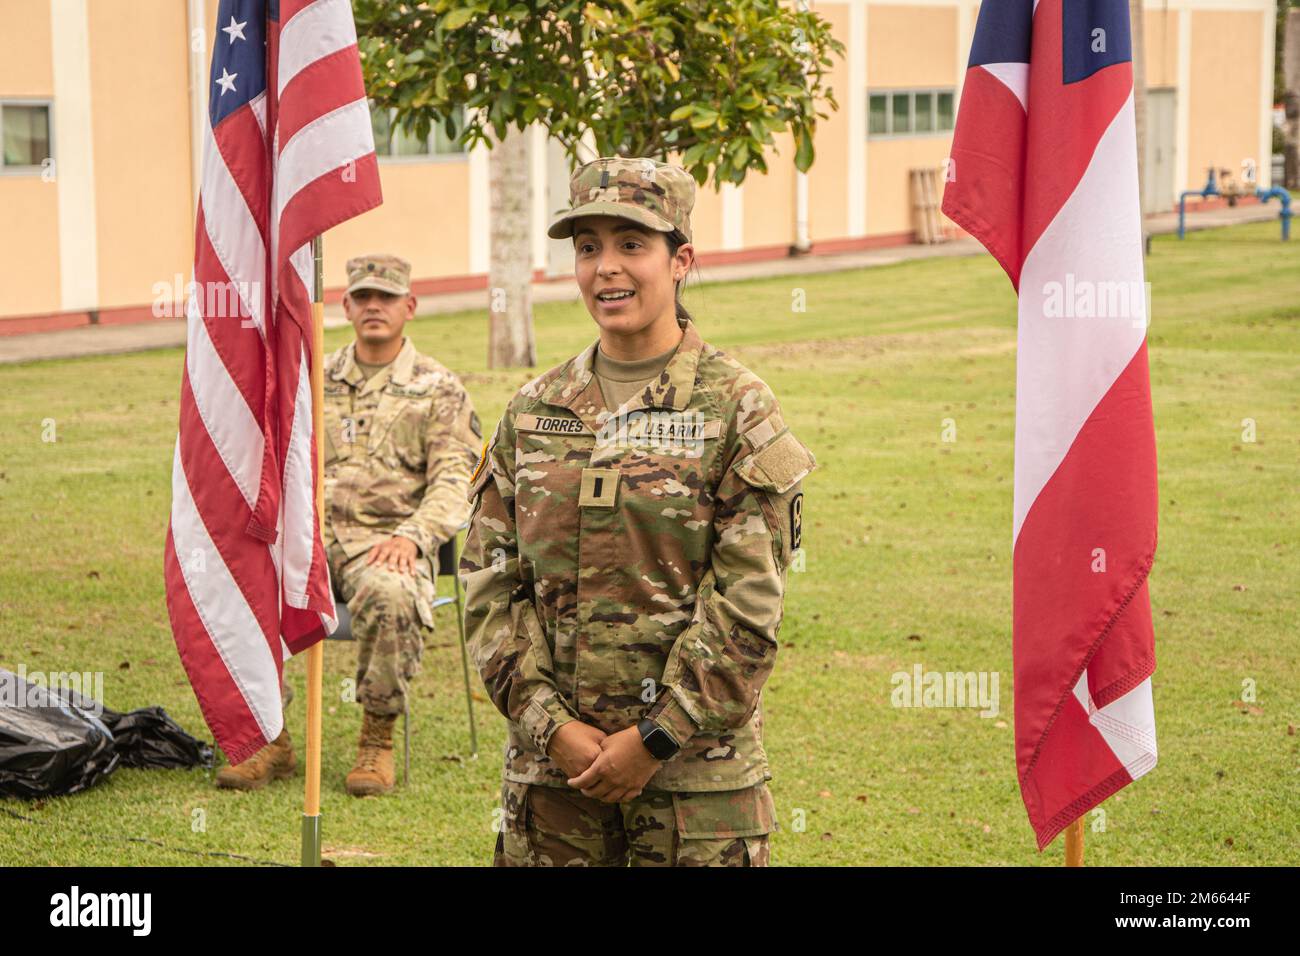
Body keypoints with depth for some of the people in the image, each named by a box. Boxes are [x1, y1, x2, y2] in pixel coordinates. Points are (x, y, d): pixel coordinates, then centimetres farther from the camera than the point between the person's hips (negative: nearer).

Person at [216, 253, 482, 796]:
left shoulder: (438, 390, 7)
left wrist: (410, 536, -21)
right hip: (314, 532, 4)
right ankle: (269, 740, -12)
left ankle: (377, 742, -19)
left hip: (387, 541, -3)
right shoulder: (315, 381, 19)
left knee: (390, 595, -39)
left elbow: (454, 483, -2)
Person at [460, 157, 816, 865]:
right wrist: (550, 721, -6)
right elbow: (490, 581, 6)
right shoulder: (533, 412, 9)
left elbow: (748, 605, -8)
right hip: (550, 763, 3)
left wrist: (656, 740, -12)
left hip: (696, 767, -3)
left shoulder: (737, 409, -3)